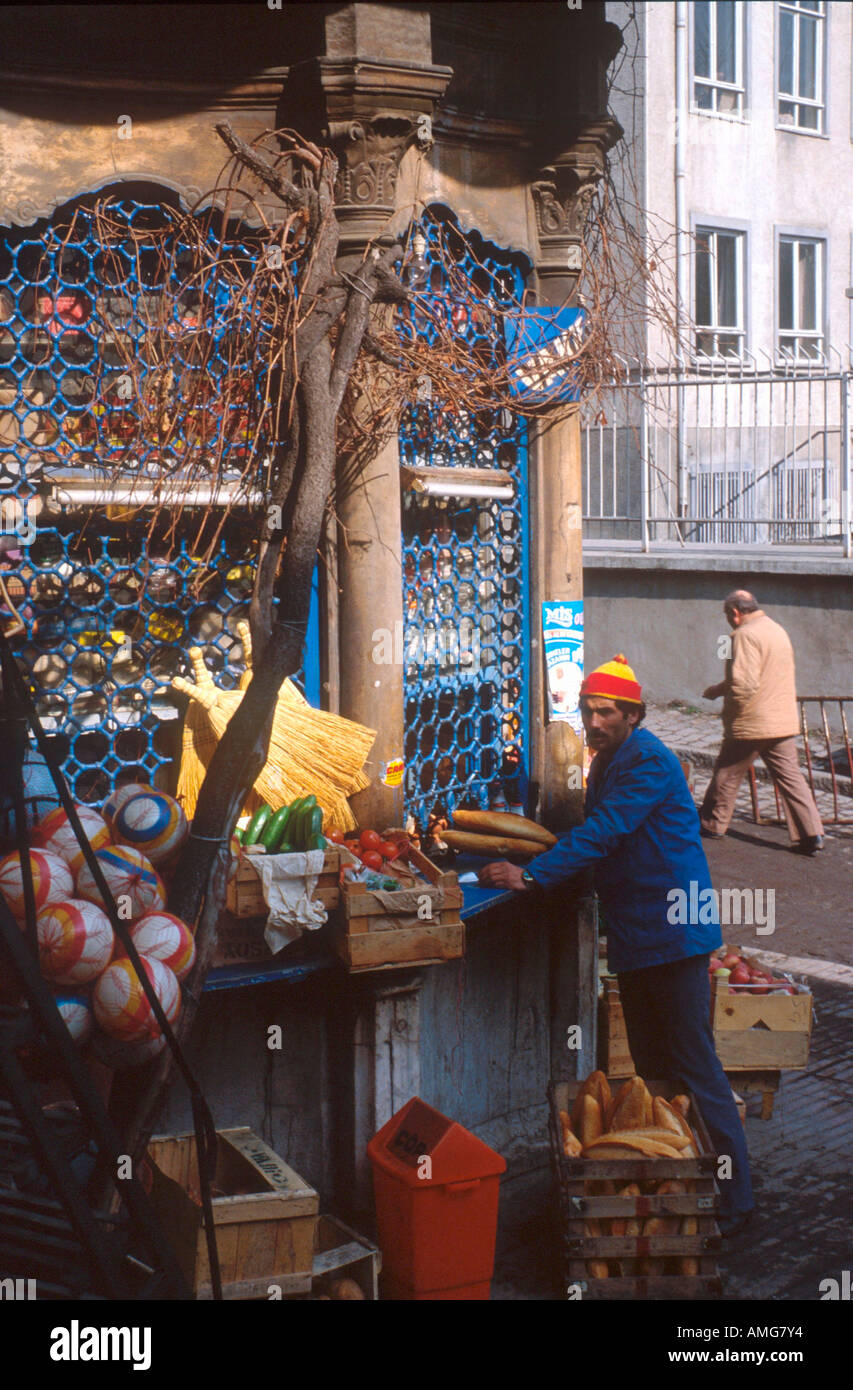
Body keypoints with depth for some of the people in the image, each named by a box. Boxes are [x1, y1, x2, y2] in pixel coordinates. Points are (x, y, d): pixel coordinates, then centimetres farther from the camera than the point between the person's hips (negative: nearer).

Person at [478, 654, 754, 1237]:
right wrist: (529, 864, 10)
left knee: (694, 1067, -6)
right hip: (633, 934, 10)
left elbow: (602, 834, -25)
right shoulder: (609, 761, 14)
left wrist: (531, 875, -29)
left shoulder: (648, 762, -16)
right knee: (651, 1067, 15)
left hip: (672, 929, -10)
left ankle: (733, 1199, 2)